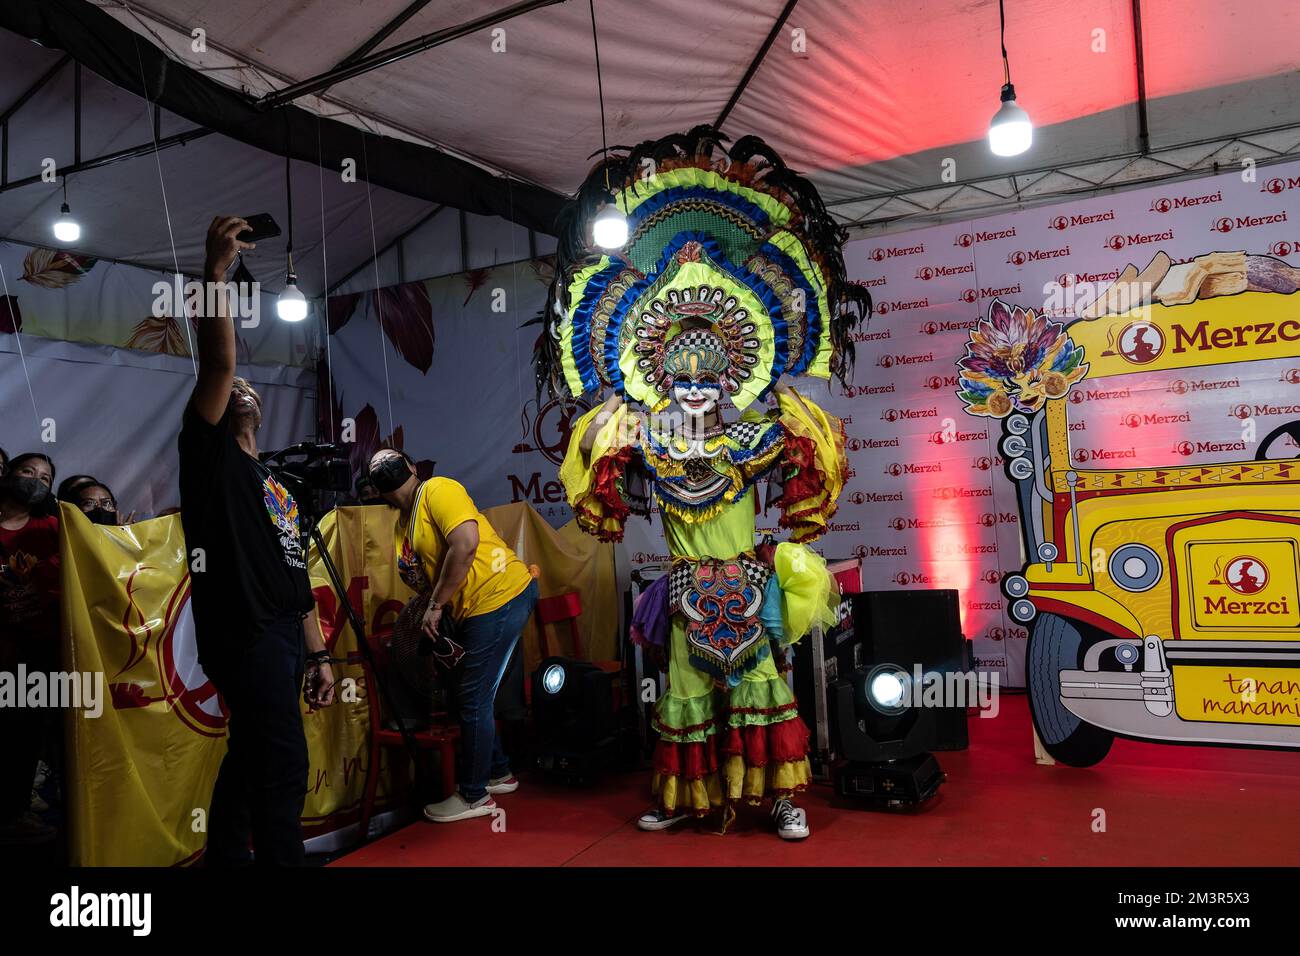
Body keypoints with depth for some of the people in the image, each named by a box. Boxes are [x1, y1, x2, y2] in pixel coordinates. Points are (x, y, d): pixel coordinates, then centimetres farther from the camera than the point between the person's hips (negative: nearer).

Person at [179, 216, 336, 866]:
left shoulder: (279, 492, 23)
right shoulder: (208, 452, 3)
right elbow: (217, 363, -14)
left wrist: (318, 657, 17)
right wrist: (215, 271, -19)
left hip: (283, 640, 8)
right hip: (243, 634, -8)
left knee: (251, 760, 15)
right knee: (283, 766, -10)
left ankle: (225, 858, 27)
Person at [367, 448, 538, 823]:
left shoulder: (438, 490, -11)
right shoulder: (403, 524, 16)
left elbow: (466, 543, -26)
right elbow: (425, 579, 15)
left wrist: (436, 604, -20)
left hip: (501, 597, -10)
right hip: (471, 611, 10)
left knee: (474, 700, -1)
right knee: (471, 695, 19)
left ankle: (475, 796, 14)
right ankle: (498, 773, 37)